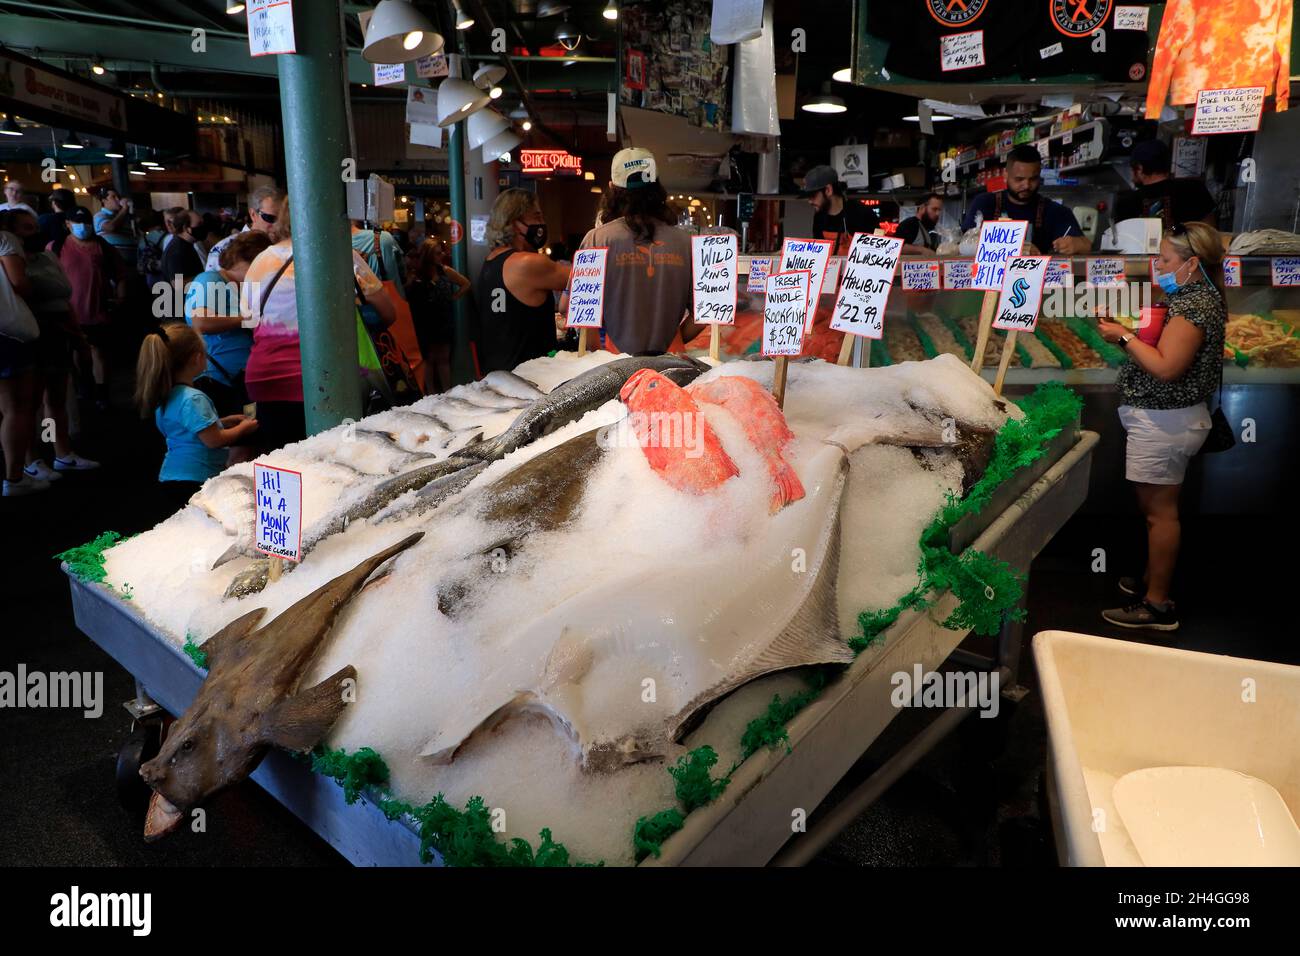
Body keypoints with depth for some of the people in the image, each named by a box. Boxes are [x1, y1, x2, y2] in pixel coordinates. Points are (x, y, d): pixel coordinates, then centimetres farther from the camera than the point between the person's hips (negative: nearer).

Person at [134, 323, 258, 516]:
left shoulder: (165, 395, 11)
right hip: (193, 483, -10)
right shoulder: (193, 399, -20)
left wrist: (224, 421, 21)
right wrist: (242, 428, -4)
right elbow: (213, 440, -20)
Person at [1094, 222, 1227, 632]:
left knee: (1159, 510, -5)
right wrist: (1129, 333, 7)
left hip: (1165, 421, -11)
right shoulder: (1199, 297, 14)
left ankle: (1158, 605, 3)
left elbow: (1166, 367, -26)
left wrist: (1124, 337, -16)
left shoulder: (1194, 305, -19)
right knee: (1157, 508, 20)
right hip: (1169, 417, 11)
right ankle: (1152, 581, 33)